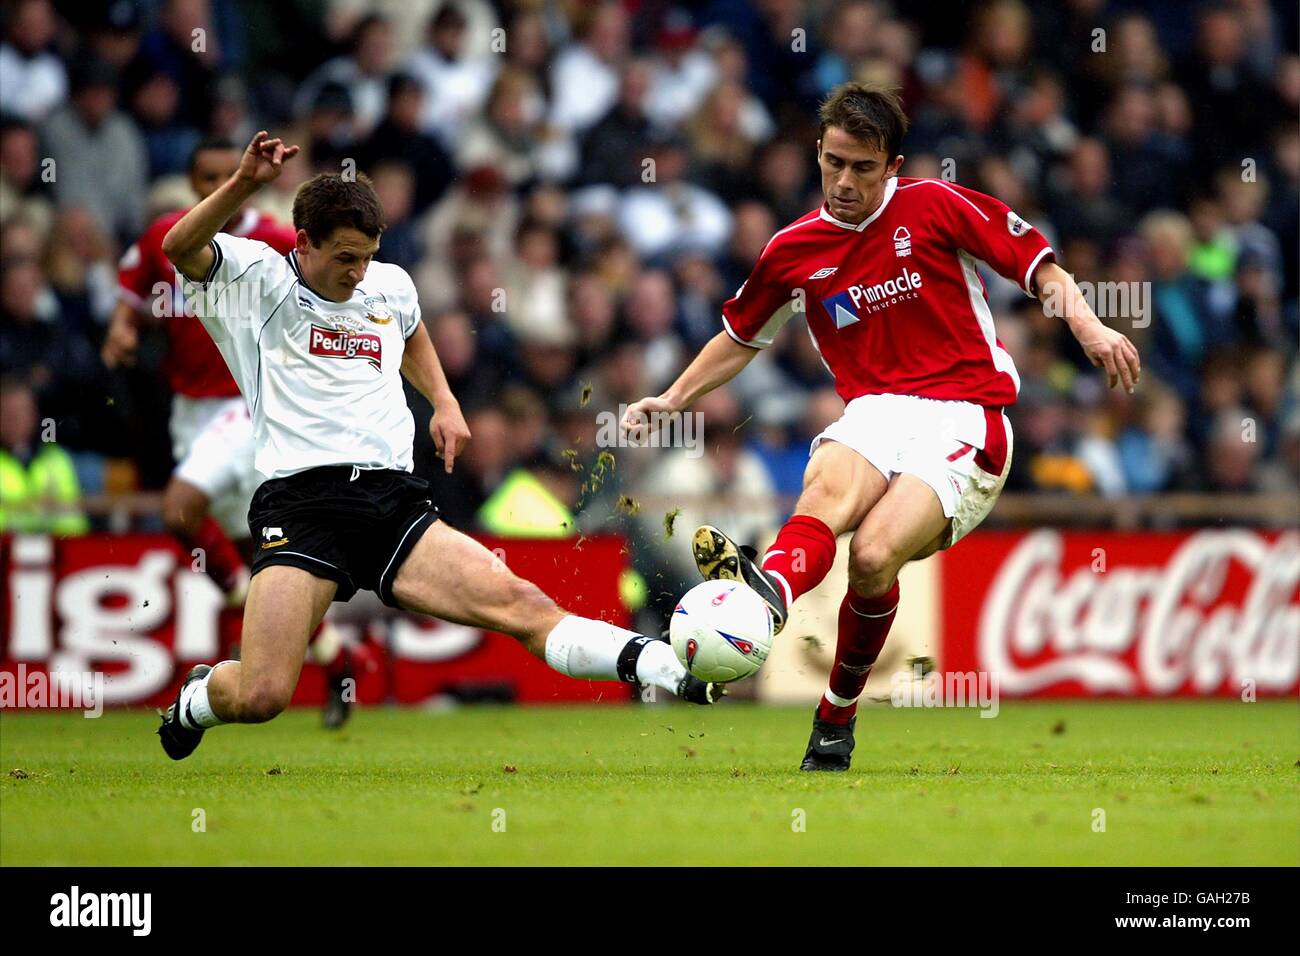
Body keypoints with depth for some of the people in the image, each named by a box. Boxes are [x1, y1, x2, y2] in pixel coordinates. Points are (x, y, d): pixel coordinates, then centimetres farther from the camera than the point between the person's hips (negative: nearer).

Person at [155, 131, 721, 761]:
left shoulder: (391, 286, 18)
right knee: (260, 697, -18)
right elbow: (179, 248, -16)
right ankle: (197, 699, 17)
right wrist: (244, 184, -29)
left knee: (518, 603, -17)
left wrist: (444, 403, 26)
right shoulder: (258, 280, 3)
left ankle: (669, 671, -20)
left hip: (393, 497, 4)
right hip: (300, 502, -4)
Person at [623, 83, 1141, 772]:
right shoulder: (794, 250, 11)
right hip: (875, 408, 3)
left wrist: (1087, 327, -12)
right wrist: (672, 399, 20)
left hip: (964, 420, -3)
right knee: (826, 489, -35)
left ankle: (835, 717, -11)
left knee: (874, 556, -28)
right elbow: (741, 337, 29)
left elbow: (1039, 266, 5)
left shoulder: (936, 207, 0)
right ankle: (766, 591, -67)